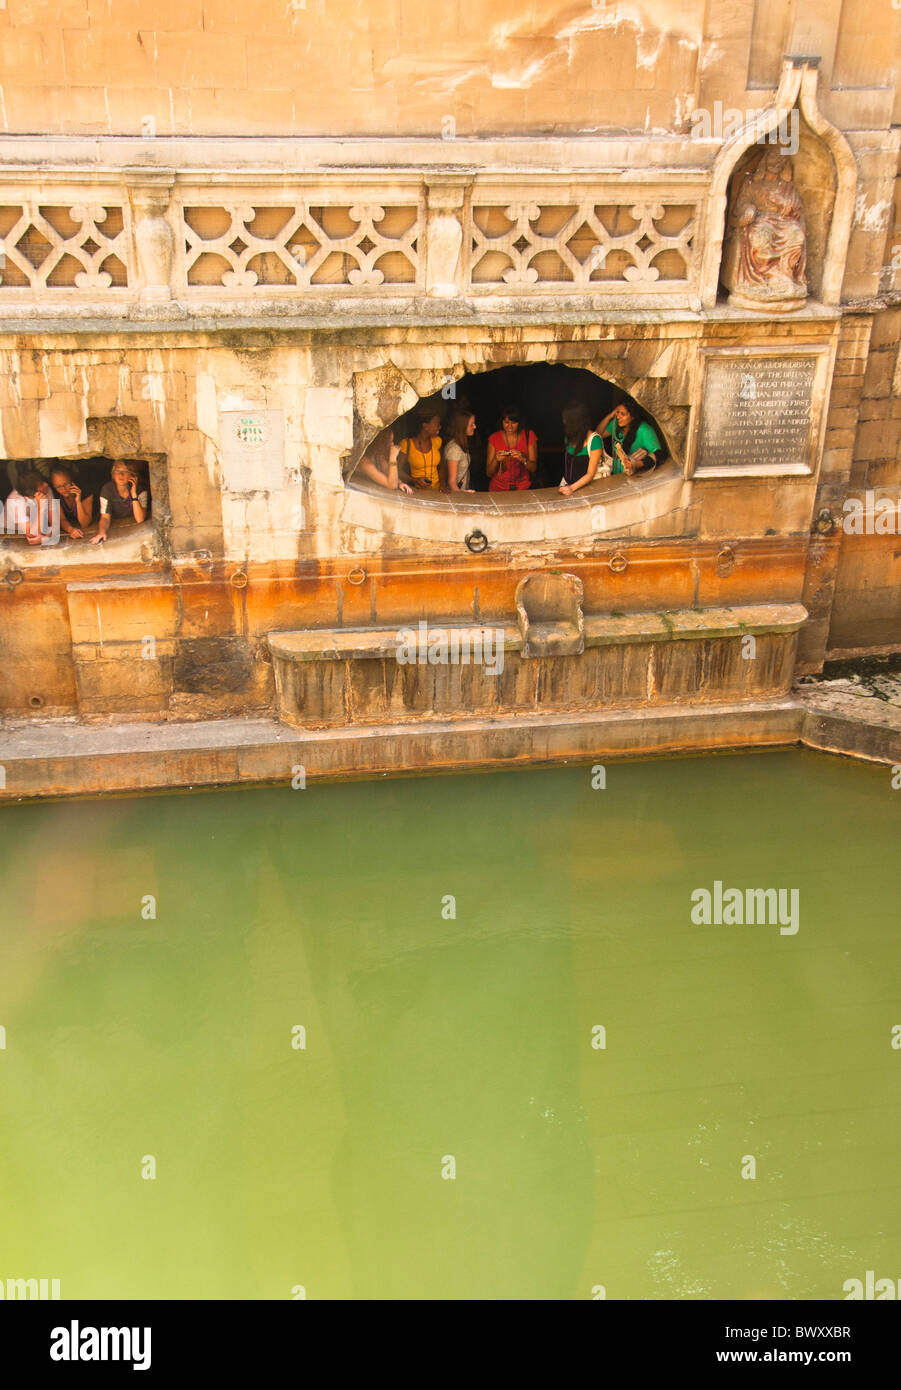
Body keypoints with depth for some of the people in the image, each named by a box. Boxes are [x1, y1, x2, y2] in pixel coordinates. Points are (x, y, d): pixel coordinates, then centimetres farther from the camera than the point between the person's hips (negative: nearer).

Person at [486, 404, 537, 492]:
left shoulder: (529, 436, 3)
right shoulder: (494, 438, 2)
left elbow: (533, 468, 1)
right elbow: (489, 473, 1)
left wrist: (523, 459, -18)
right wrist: (496, 460, -18)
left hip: (522, 489, 0)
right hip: (498, 489, 0)